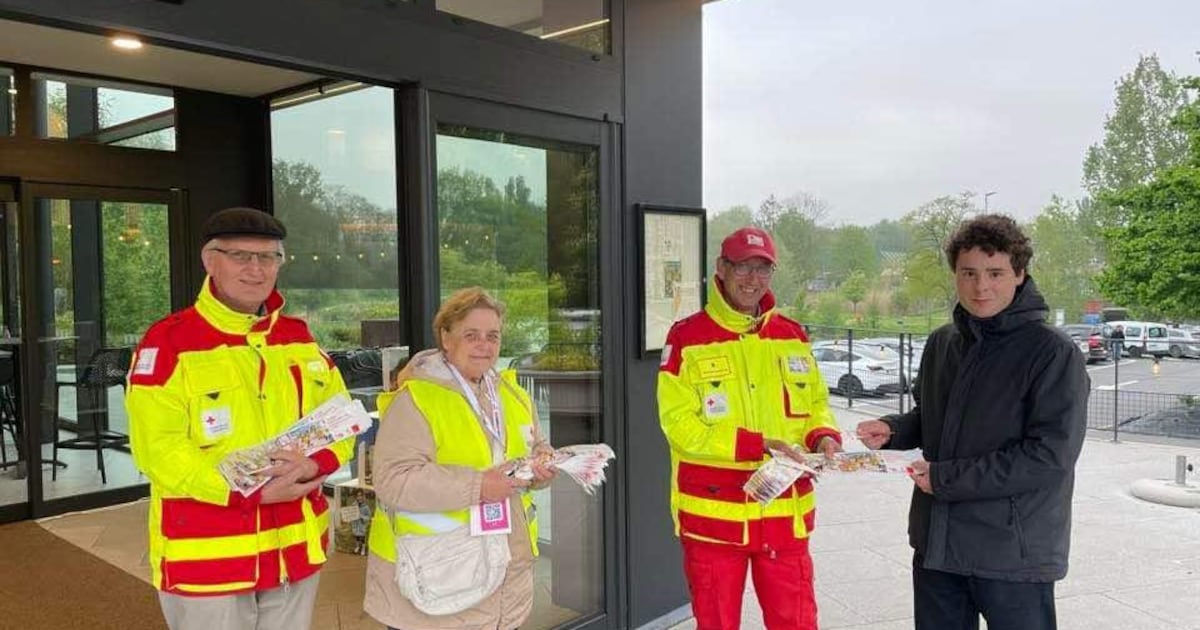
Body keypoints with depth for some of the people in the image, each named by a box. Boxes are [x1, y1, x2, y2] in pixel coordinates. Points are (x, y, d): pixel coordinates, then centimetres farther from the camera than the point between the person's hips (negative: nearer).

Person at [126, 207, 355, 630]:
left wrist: (312, 463, -15)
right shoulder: (169, 341, -9)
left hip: (294, 550, 5)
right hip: (207, 557, -5)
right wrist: (251, 493, -24)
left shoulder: (299, 337, 8)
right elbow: (157, 447, -15)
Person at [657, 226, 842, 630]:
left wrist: (824, 437, -7)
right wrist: (760, 445, -20)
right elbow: (679, 423, -13)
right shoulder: (688, 338, -7)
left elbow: (815, 404, 16)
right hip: (713, 514, -3)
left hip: (784, 515, 4)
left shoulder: (793, 336, 7)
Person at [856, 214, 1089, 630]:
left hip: (1014, 553, -6)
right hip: (935, 545, 6)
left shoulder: (1053, 353, -12)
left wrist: (945, 478, -18)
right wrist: (892, 430, 1)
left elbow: (1050, 456, -19)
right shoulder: (941, 344, 7)